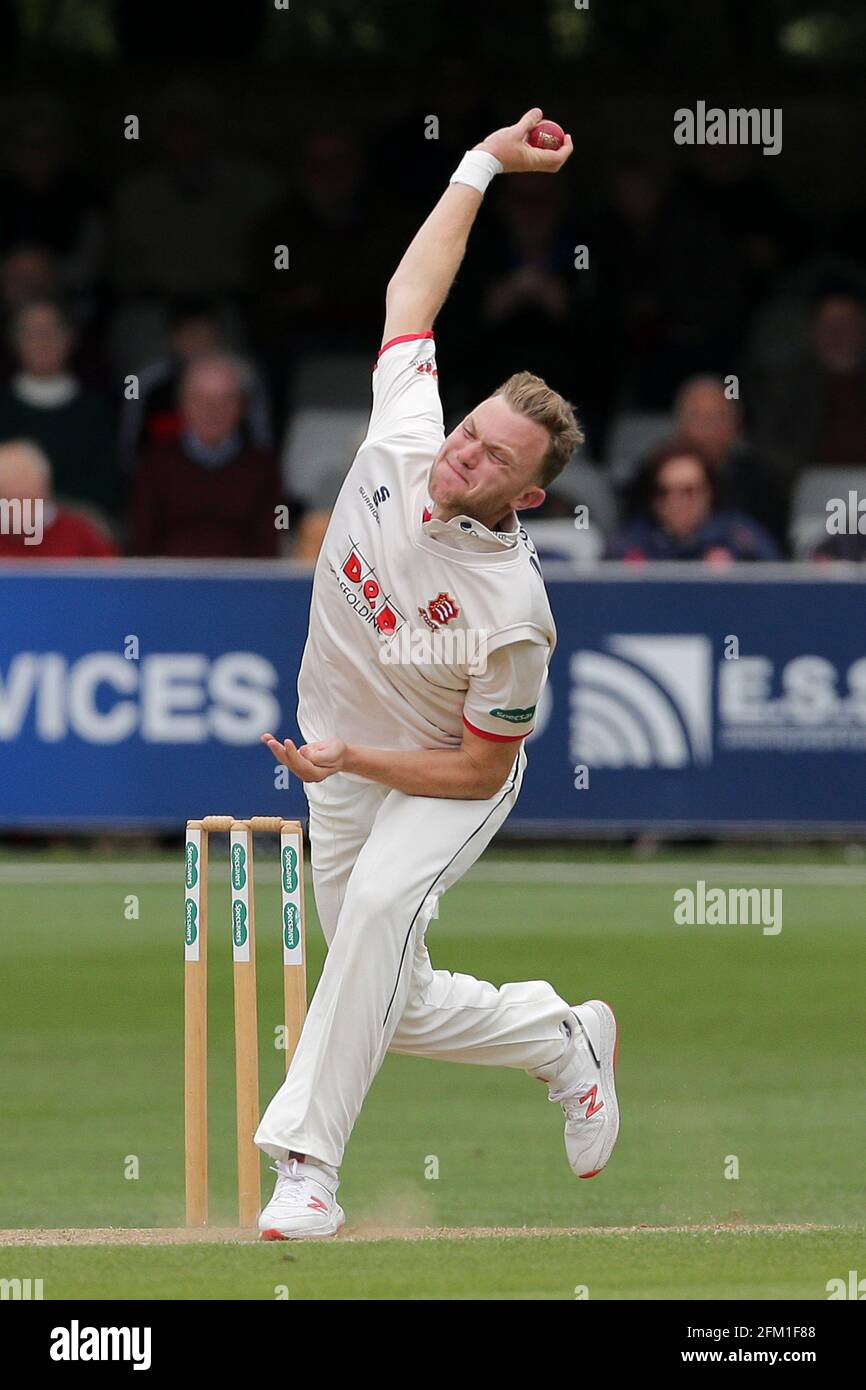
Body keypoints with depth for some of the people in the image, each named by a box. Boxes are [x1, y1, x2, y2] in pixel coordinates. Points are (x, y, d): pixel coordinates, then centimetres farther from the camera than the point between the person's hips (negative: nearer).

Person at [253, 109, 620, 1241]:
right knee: (399, 1009, 8)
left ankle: (306, 1162, -41)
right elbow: (410, 295, -1)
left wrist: (350, 757, -28)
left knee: (381, 901, -37)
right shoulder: (403, 441, -16)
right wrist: (482, 166, 0)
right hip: (342, 777, 6)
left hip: (445, 787, -6)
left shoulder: (513, 609, -28)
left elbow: (480, 769, -18)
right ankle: (567, 1039, 35)